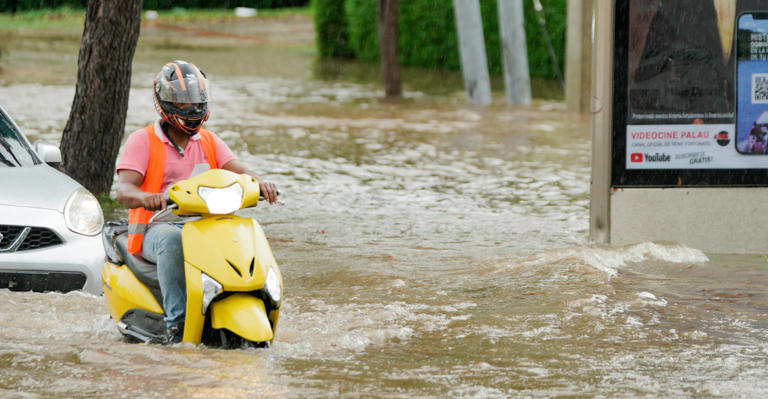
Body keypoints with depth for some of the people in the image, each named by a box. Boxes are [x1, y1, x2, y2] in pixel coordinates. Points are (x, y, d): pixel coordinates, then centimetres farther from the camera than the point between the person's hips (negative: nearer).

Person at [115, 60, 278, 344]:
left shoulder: (209, 142, 17)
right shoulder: (142, 141, 3)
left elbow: (237, 171, 2)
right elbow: (124, 191, -10)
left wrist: (258, 183, -24)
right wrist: (147, 198, -36)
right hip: (155, 228, -4)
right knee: (172, 239, -39)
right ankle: (176, 321, -42)